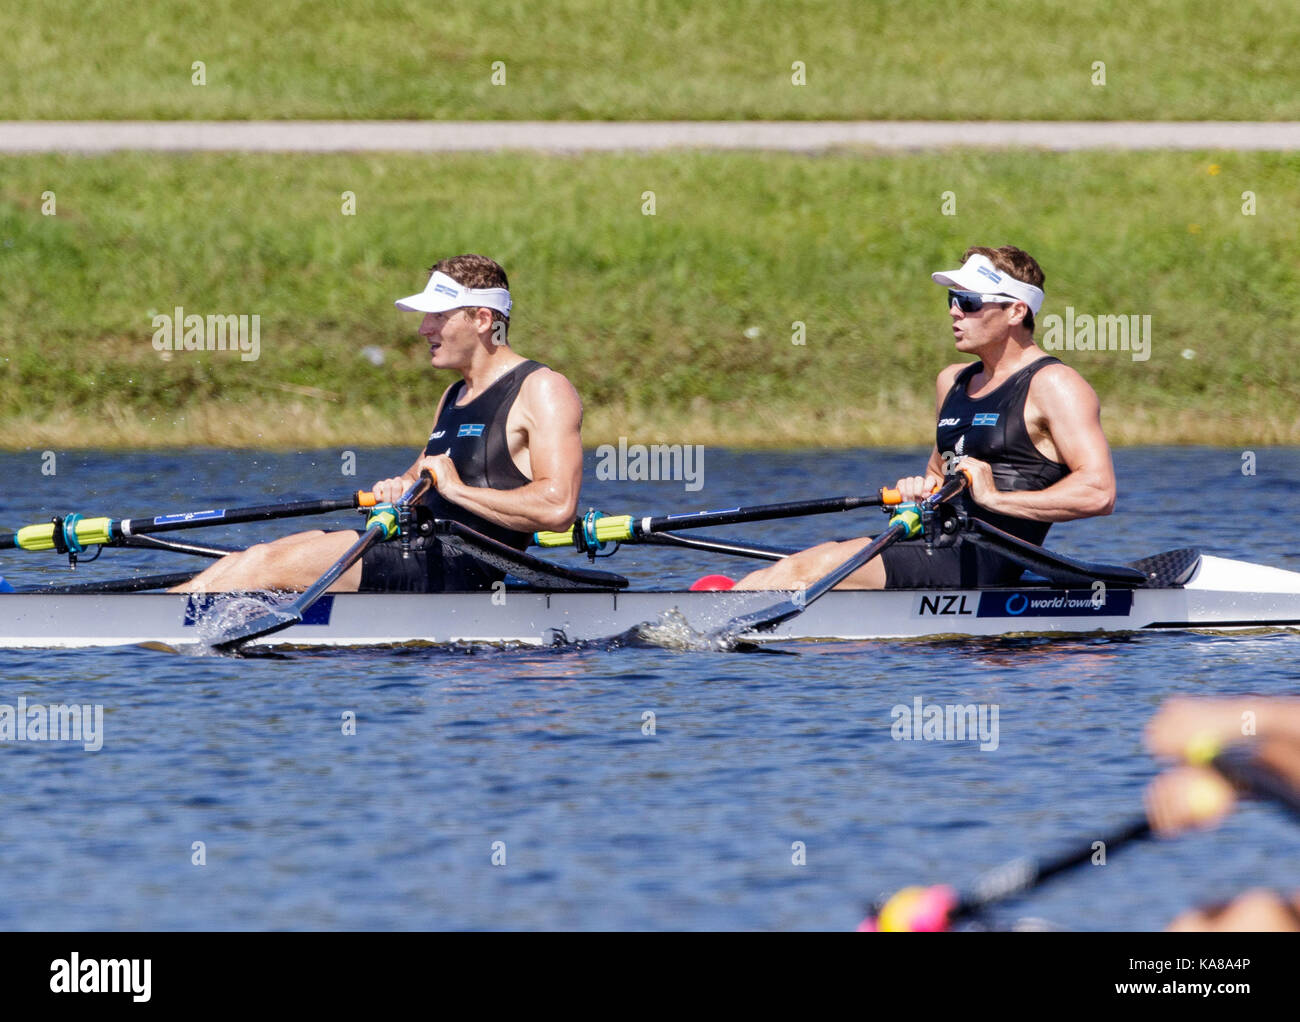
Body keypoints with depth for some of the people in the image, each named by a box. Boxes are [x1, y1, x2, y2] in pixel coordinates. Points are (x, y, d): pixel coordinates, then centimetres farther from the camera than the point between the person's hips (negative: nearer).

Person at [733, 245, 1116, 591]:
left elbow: (1099, 492, -16)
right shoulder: (953, 381, 21)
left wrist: (996, 498, -20)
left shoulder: (1052, 385, -5)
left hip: (981, 560, -9)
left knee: (810, 568, -24)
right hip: (934, 543, 9)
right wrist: (923, 489, 10)